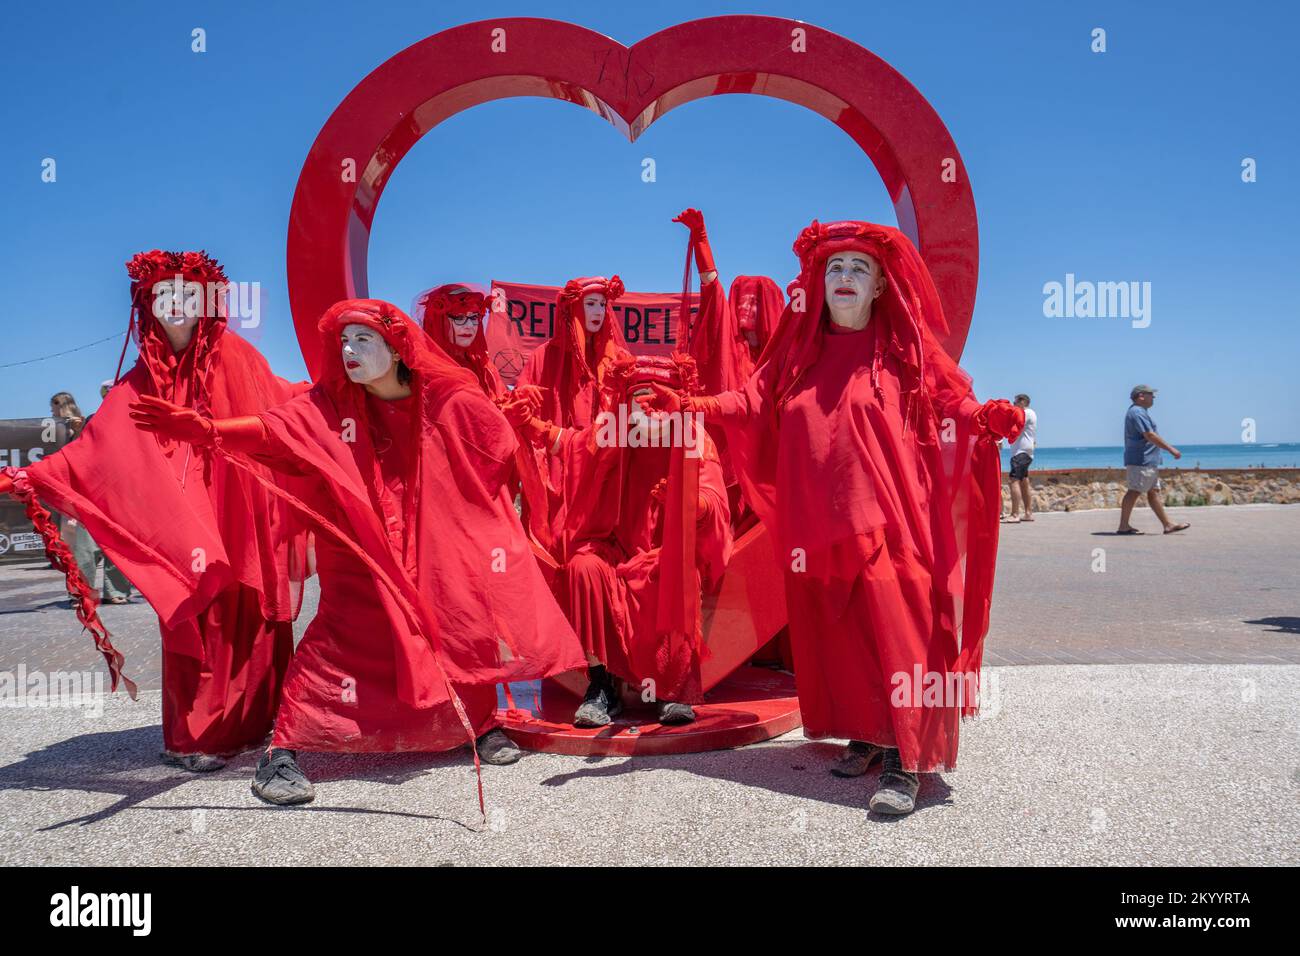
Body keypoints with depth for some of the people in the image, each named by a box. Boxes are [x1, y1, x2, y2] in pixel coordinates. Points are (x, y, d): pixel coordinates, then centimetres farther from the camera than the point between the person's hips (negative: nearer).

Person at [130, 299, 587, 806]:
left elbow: (499, 448, 6)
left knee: (463, 631, 5)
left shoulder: (448, 401, -4)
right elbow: (270, 431, -19)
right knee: (339, 637, -12)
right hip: (361, 555, -1)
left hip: (438, 550, 2)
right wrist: (205, 429, -35)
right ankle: (283, 750, -4)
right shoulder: (327, 407, -4)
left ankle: (482, 726, 27)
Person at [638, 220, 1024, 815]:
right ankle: (865, 735, 23)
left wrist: (990, 418, -24)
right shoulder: (799, 355, 15)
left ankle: (904, 761, -7)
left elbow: (954, 405, -3)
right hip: (817, 525, 4)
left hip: (884, 521, -4)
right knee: (834, 632, 8)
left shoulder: (905, 353, 6)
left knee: (893, 630, -12)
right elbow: (749, 405, 11)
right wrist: (686, 405, -2)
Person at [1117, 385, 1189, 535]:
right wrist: (1171, 449, -20)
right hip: (1141, 461, -11)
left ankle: (1168, 524, 15)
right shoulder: (1137, 412, -14)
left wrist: (1129, 465, 25)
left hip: (1148, 462, 11)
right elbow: (1150, 435, -22)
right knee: (1134, 491, -10)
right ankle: (1123, 526, -9)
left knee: (1153, 492, 11)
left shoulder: (1139, 412, 21)